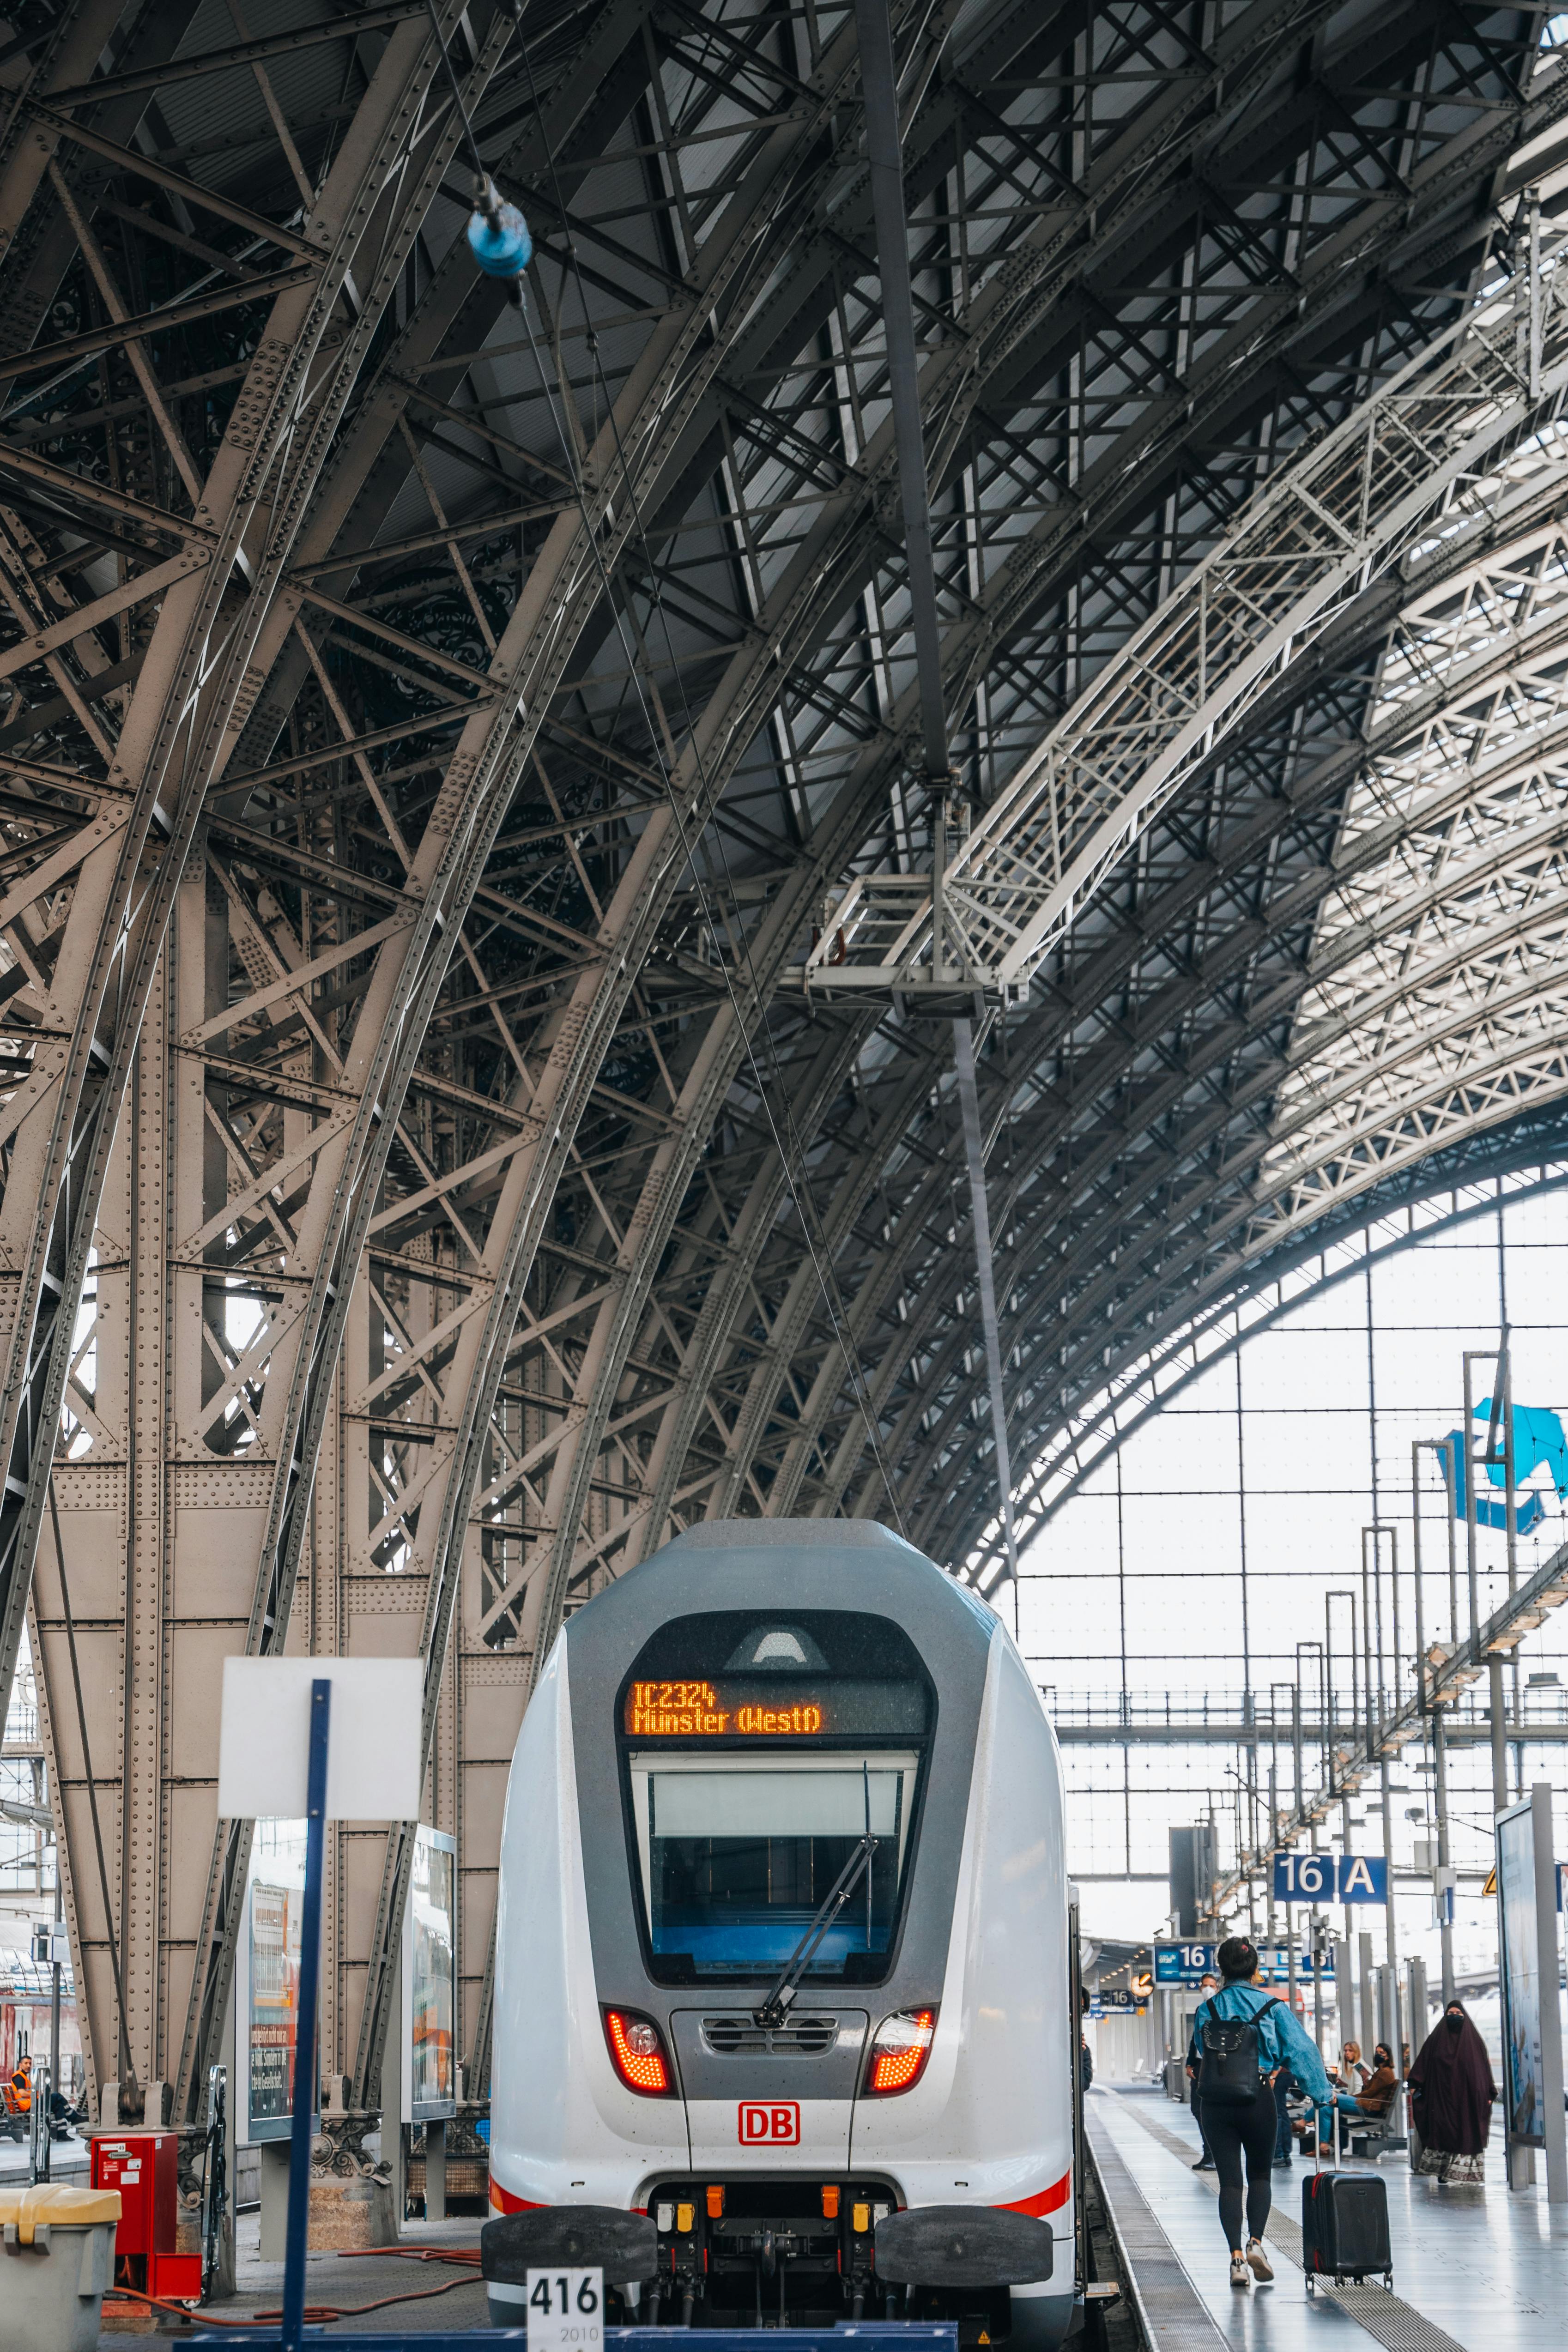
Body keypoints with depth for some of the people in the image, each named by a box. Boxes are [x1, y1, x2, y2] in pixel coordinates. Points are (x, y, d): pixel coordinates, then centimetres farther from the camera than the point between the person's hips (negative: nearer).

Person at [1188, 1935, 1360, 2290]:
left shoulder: (1207, 2010, 4)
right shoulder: (1272, 2007, -1)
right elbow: (1301, 2051, -5)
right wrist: (1325, 2095, 0)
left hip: (1216, 2101, 1)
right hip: (1258, 2100, -1)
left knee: (1229, 2179, 4)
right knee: (1260, 2175, 15)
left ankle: (1236, 2255, -6)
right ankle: (1255, 2242, -3)